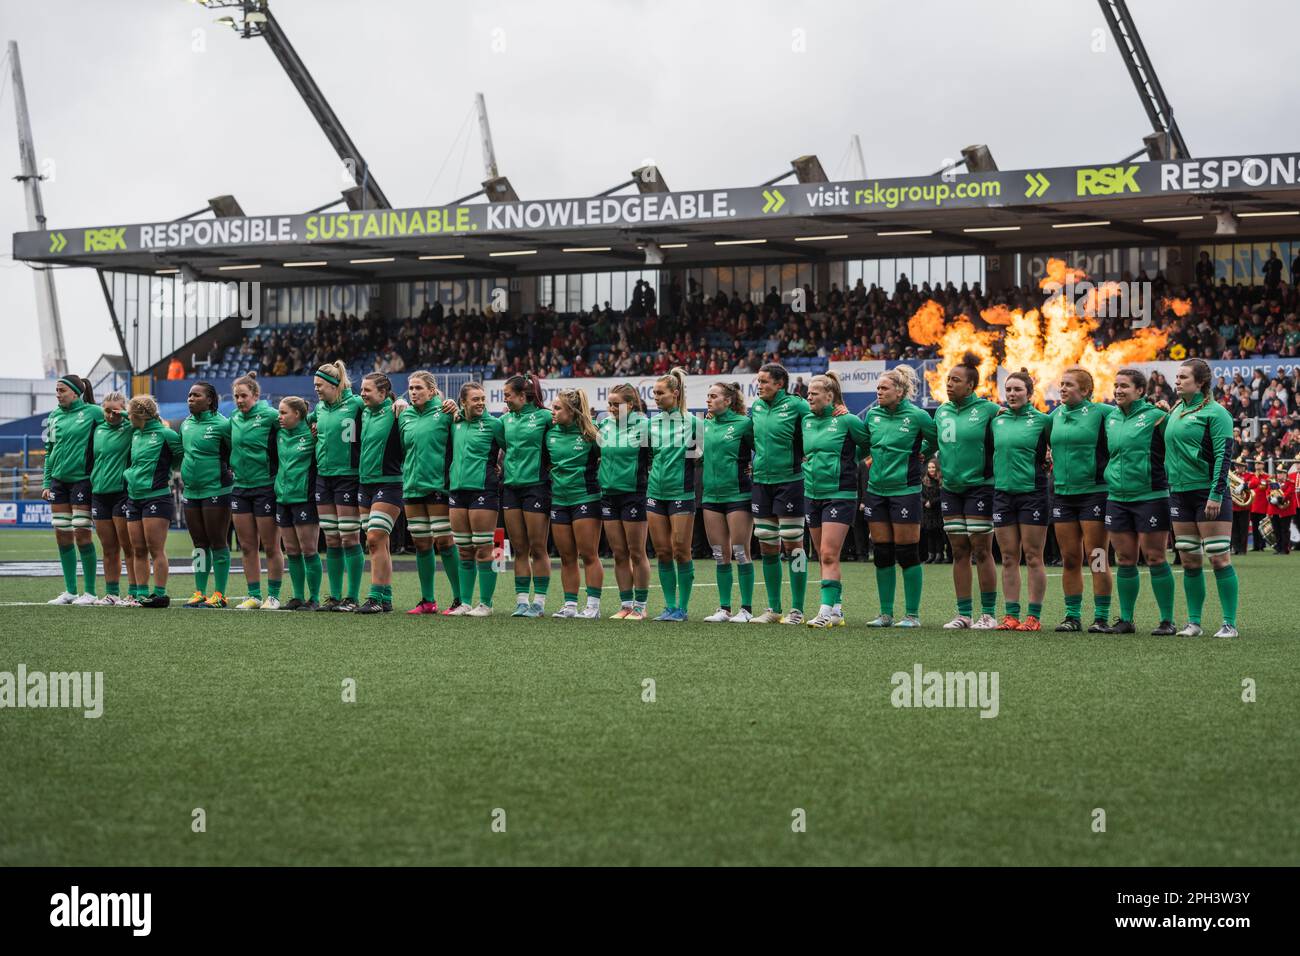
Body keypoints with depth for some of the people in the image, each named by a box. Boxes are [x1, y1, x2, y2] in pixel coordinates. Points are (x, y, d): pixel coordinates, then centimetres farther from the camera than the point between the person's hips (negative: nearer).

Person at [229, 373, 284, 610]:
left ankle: (273, 596, 9)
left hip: (265, 486, -6)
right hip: (240, 487, 6)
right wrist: (232, 466, 13)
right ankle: (254, 596, 15)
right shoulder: (234, 419, 10)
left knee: (271, 547, 1)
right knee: (247, 547, 8)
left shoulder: (270, 415, -10)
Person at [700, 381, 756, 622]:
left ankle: (746, 609, 2)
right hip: (711, 494, 6)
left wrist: (753, 468, -9)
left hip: (738, 494, -6)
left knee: (741, 552, -4)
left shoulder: (743, 423, -7)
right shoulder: (705, 425, 10)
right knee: (720, 555, 7)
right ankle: (724, 608, 12)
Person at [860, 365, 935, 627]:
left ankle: (912, 614, 6)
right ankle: (886, 614, 14)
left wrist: (919, 453, 5)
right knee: (882, 554, 7)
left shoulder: (917, 416, -8)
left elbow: (938, 441, 4)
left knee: (907, 553, -2)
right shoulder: (872, 414, 7)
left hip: (905, 491, -5)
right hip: (876, 490, 5)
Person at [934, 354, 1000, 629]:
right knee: (959, 552, 7)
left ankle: (988, 614, 4)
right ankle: (964, 614, 11)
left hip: (979, 486, -5)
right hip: (951, 489, 6)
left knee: (981, 550, -3)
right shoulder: (941, 412, 11)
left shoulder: (988, 410, -7)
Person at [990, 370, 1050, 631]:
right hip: (1003, 492, 4)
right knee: (1009, 558, 6)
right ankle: (1011, 615, 10)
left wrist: (1046, 462, -6)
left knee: (1033, 557, -2)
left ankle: (1034, 616, 2)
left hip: (1032, 492, -4)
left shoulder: (1041, 420, -3)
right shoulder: (997, 420, 9)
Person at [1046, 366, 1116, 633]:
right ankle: (1072, 616, 14)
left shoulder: (1102, 413, -7)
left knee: (1096, 558, -5)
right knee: (1069, 559, 8)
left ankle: (1102, 618, 0)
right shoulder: (1055, 415, 11)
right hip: (1062, 493, 6)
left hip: (1094, 491, -6)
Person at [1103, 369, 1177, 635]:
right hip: (1117, 498, 5)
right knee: (1124, 561, 7)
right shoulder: (1111, 419, 11)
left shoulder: (1155, 416, -6)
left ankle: (1167, 620, 3)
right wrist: (1112, 477, 17)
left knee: (1155, 558, -3)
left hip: (1150, 497, -5)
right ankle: (1126, 620, 14)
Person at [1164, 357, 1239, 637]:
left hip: (1208, 493, -7)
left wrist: (1216, 494, -18)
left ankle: (1230, 623, -2)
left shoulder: (1214, 412, -8)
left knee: (1219, 558, -6)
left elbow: (1224, 454, -13)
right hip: (1179, 493, 7)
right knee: (1189, 561, 8)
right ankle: (1194, 622, 14)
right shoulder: (1174, 412, 14)